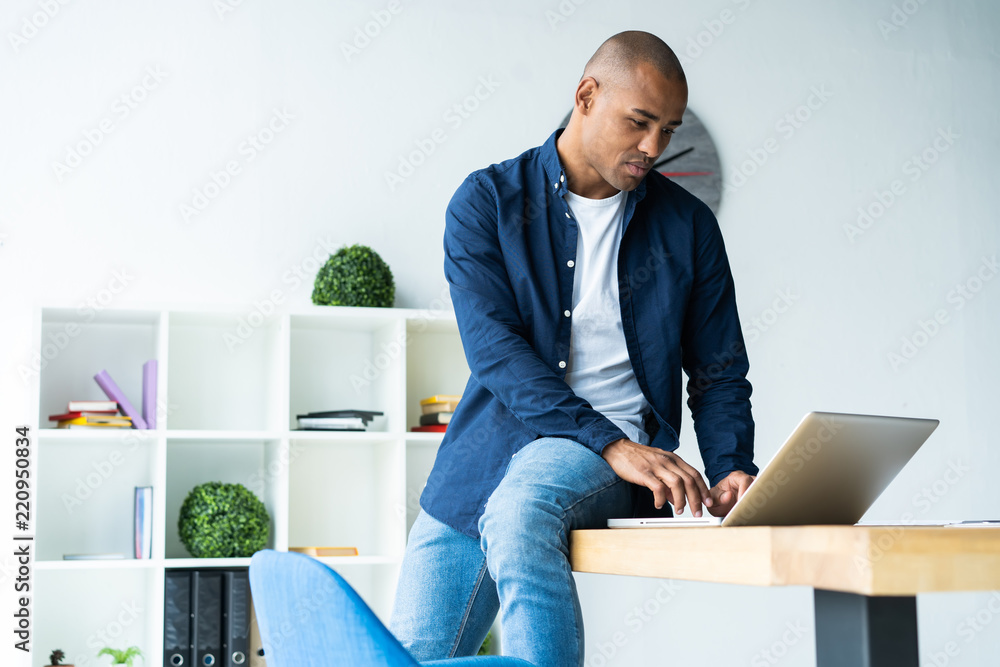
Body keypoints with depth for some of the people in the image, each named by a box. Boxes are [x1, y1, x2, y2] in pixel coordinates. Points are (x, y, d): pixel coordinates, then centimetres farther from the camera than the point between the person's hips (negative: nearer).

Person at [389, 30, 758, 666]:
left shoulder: (688, 226, 7)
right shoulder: (485, 203, 0)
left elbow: (719, 373, 11)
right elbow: (494, 348, -12)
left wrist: (731, 470, -9)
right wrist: (609, 443, -23)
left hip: (621, 445, -1)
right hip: (482, 464, 2)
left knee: (517, 510, -36)